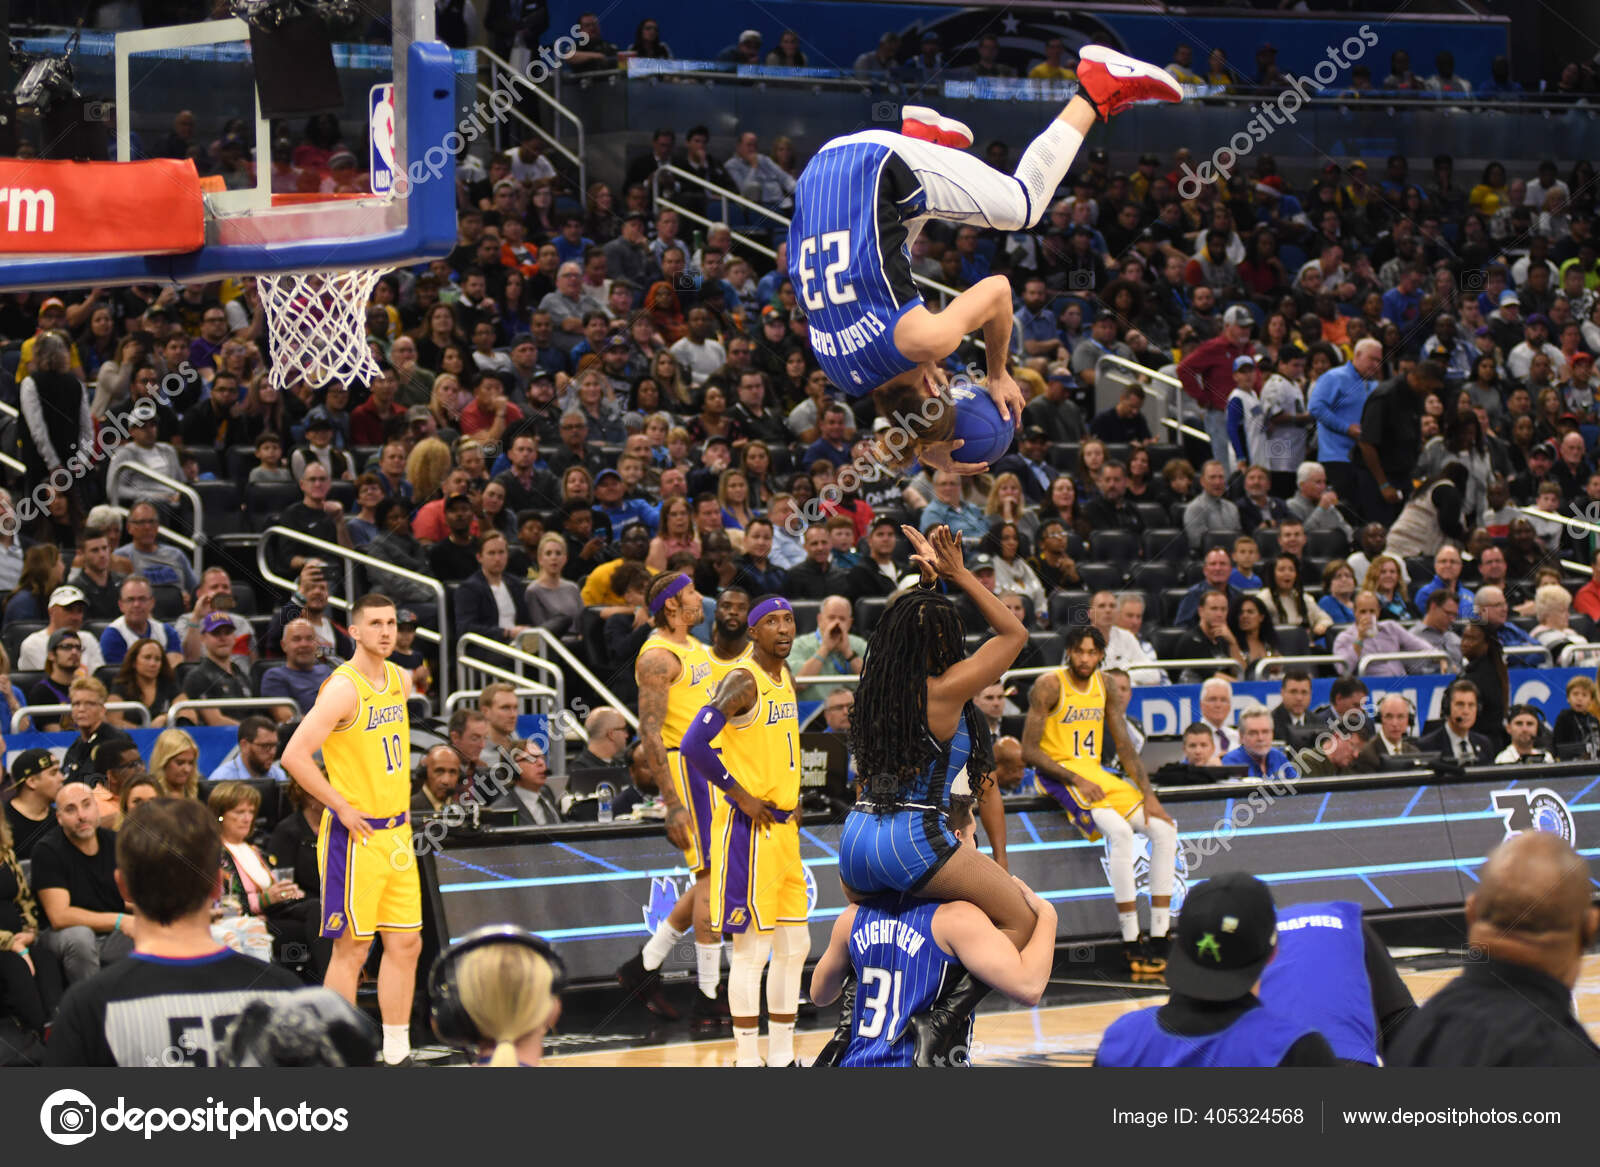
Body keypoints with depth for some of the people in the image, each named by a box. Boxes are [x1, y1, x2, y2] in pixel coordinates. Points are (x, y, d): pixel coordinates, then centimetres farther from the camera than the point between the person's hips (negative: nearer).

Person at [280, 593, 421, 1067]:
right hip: (355, 834, -8)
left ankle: (398, 1053, 17)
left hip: (396, 832, 8)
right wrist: (343, 809, -18)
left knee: (405, 943, 9)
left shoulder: (400, 681, 8)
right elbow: (294, 756, -24)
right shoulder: (343, 689, -17)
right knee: (351, 950, -3)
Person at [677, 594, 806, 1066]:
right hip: (747, 830, -9)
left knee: (794, 945, 12)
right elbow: (694, 744, -26)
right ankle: (747, 1059, 1)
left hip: (784, 827, 9)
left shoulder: (785, 676, 12)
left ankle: (781, 1056, 20)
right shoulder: (743, 681, -16)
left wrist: (792, 795, 14)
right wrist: (741, 797, -20)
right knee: (752, 948, -5)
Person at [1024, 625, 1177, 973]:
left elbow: (1124, 746, 11)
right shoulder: (1049, 686, -10)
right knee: (1119, 831, -31)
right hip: (1059, 773, -7)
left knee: (1164, 830, -9)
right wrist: (1076, 780, -21)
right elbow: (1029, 752, -14)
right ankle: (1130, 941, -27)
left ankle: (1159, 937, -10)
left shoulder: (1104, 687, 9)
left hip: (1096, 773, 7)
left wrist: (1148, 794, -1)